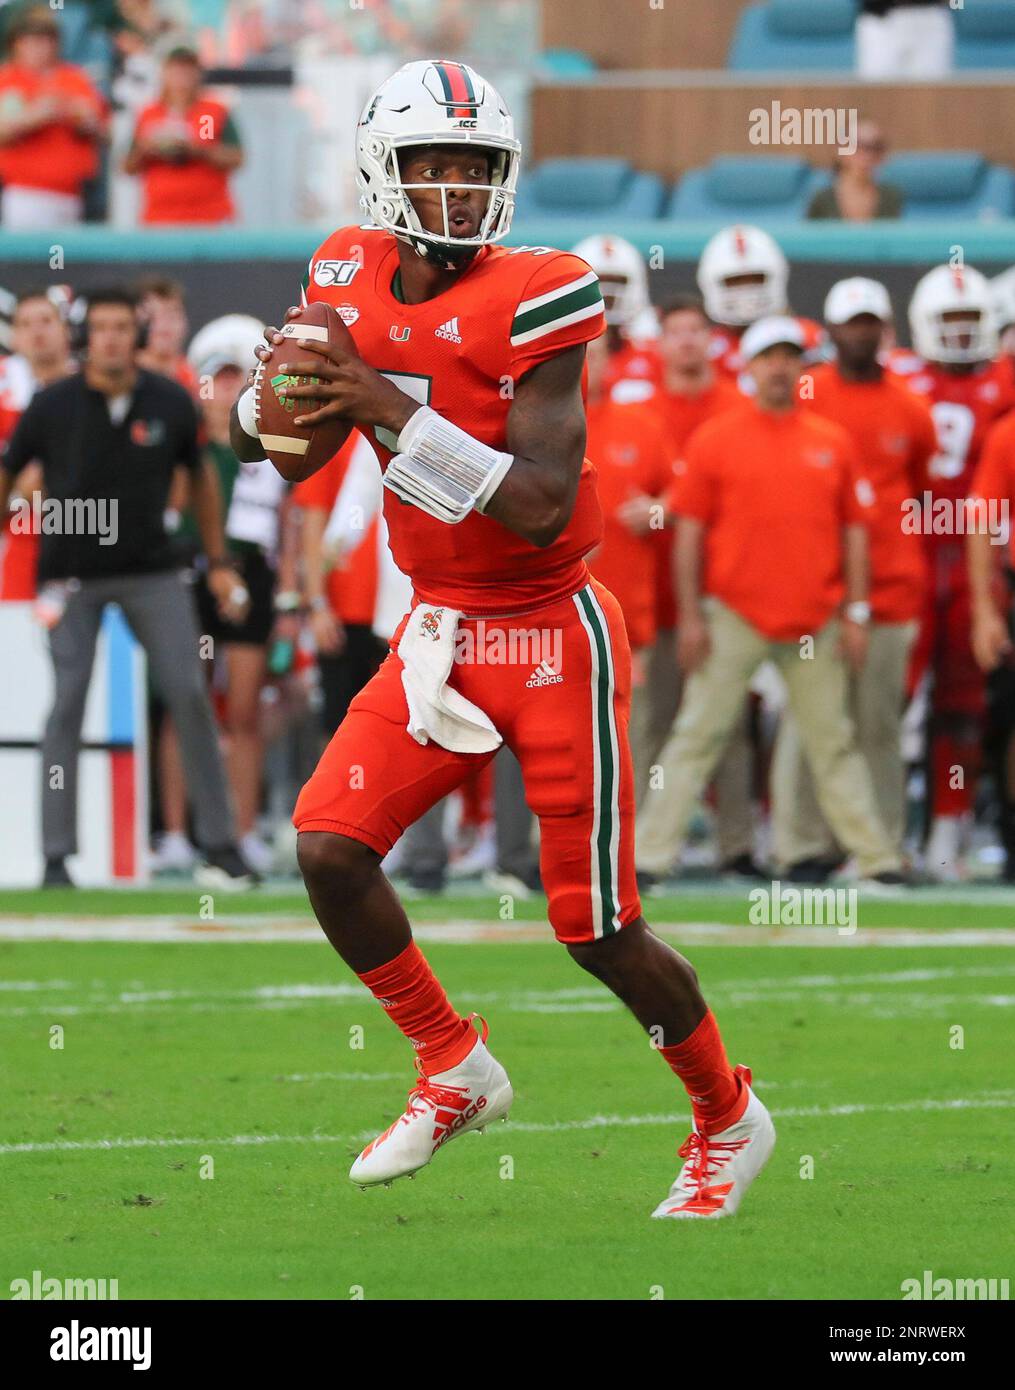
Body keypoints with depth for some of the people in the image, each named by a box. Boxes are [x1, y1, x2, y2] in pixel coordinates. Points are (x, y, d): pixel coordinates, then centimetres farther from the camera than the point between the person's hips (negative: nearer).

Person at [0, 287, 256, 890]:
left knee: (190, 694, -6)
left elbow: (201, 476, 11)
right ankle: (57, 854, -4)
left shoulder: (171, 404, -6)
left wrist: (219, 561, 14)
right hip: (72, 578, -2)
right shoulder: (53, 406, -11)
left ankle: (220, 844, 3)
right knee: (68, 702, -10)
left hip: (152, 573, 2)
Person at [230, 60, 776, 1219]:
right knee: (329, 845, -10)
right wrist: (280, 395, -10)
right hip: (437, 633, 6)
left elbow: (543, 506, -26)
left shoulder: (531, 301, -18)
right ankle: (454, 1072, 11)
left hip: (553, 639, -6)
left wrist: (393, 412, -29)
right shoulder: (351, 279, 0)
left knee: (597, 928, -1)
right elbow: (269, 439, 14)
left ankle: (729, 1121, 22)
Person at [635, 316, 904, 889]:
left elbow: (855, 530, 10)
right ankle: (650, 855, -2)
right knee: (698, 736, -3)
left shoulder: (833, 443, 8)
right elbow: (690, 530, 0)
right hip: (735, 616, -2)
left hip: (817, 621, 2)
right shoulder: (714, 440, 1)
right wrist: (690, 615, -5)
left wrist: (856, 613, 4)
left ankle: (876, 858, 12)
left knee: (833, 741, 8)